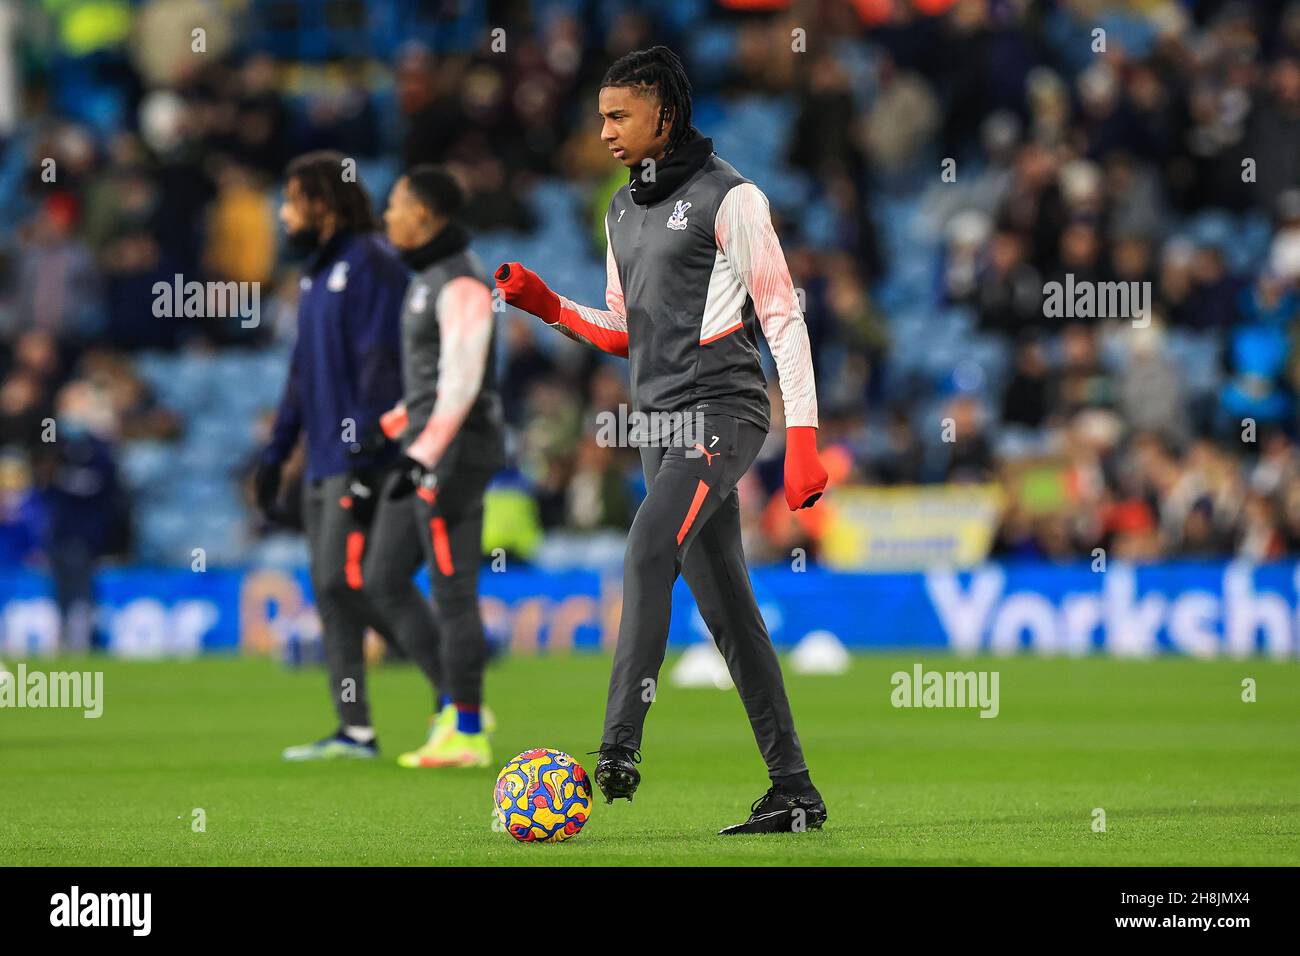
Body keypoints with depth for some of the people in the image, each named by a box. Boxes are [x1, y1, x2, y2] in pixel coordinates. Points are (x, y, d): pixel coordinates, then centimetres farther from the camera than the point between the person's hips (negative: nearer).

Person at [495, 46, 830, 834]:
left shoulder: (729, 198, -5)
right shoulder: (624, 211, 19)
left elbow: (782, 316, -9)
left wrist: (804, 437, -15)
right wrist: (550, 308, 6)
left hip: (721, 410, -8)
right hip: (664, 420, 8)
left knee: (650, 550, -26)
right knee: (726, 607, 5)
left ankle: (618, 751, -33)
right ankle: (793, 791, 7)